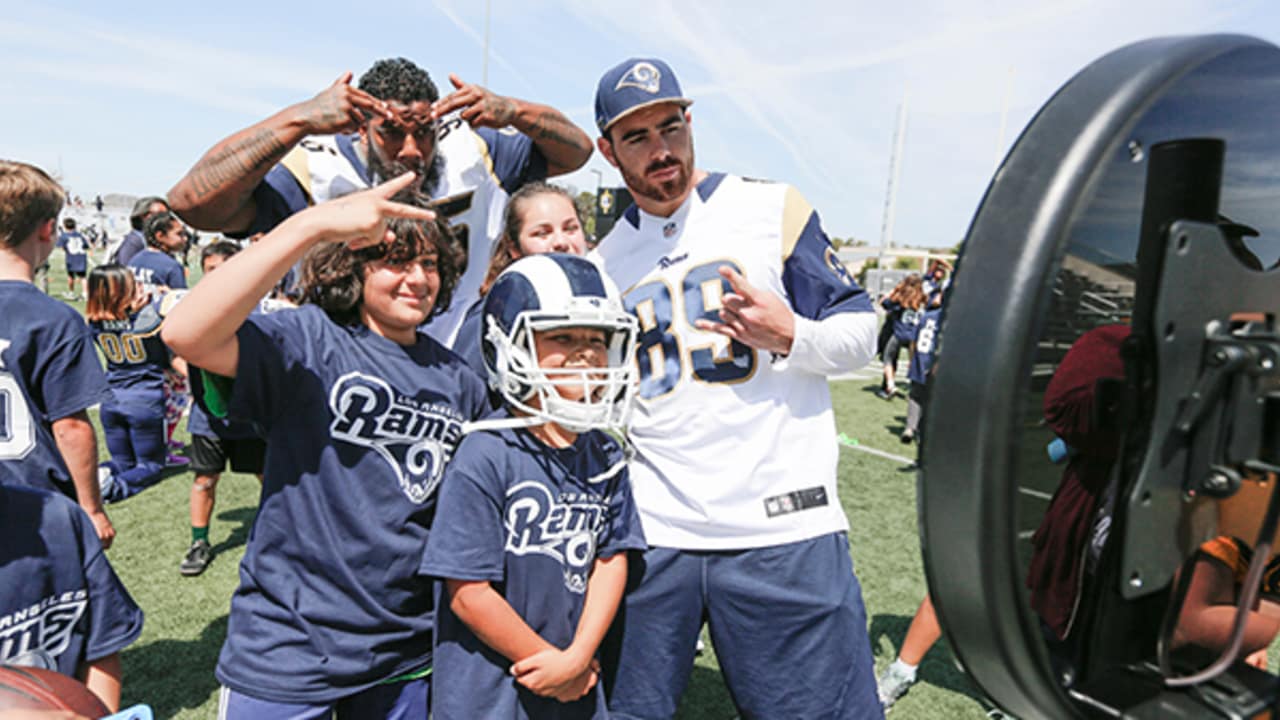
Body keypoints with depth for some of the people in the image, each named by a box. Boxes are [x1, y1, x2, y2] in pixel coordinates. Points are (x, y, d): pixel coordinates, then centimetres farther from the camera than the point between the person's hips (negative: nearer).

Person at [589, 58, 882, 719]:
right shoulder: (604, 261, 11)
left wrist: (792, 335, -16)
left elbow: (860, 334, 2)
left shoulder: (773, 210, 1)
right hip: (652, 530, 3)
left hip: (783, 523, -2)